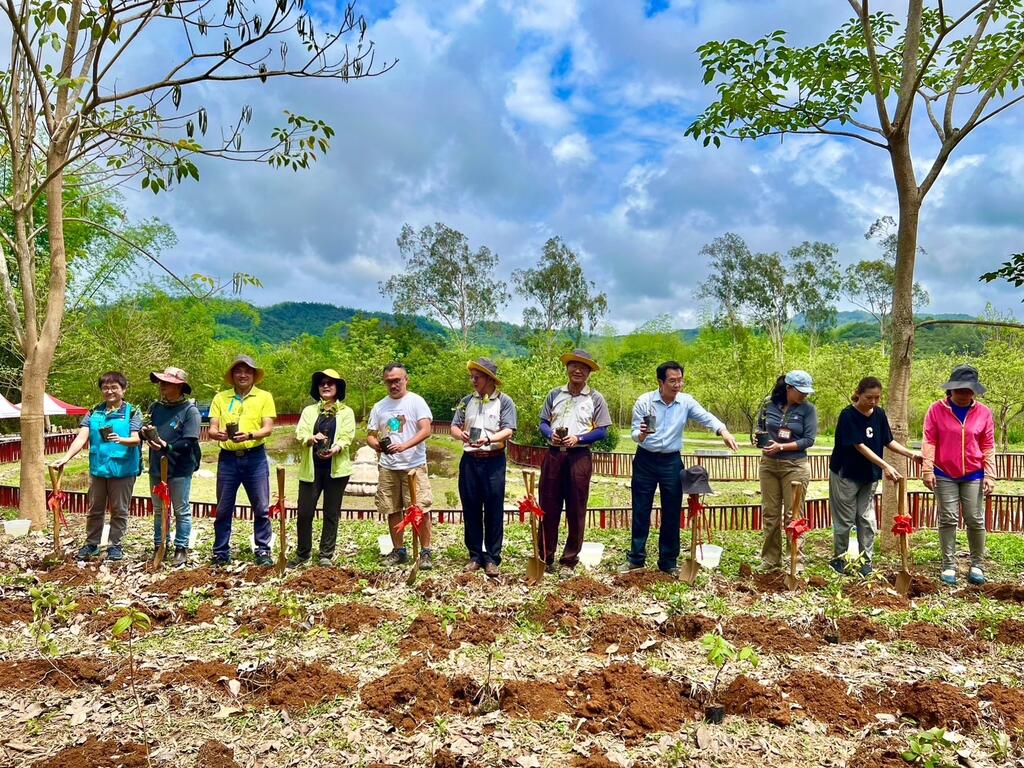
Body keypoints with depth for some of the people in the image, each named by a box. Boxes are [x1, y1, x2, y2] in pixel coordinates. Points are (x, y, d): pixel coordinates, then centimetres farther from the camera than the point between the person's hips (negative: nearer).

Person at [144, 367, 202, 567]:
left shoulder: (190, 410, -12)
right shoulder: (155, 407, 5)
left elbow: (189, 442, -17)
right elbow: (148, 432, 16)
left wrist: (166, 446, -27)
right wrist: (145, 433, -6)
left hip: (180, 469, -6)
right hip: (156, 467, 6)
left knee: (181, 511, 6)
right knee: (158, 510, 17)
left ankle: (181, 548, 15)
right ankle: (159, 546, 29)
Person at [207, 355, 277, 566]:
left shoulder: (264, 397, 2)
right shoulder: (220, 398, 8)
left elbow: (268, 428, -5)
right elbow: (211, 429, 3)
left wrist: (249, 435, -24)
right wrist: (218, 434, -21)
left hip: (255, 458, -1)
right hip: (228, 458, 2)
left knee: (261, 508, 2)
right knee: (223, 508, 8)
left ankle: (263, 551, 14)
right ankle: (221, 552, 20)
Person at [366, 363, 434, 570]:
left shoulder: (416, 401, -3)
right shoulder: (379, 407, 12)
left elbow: (426, 430, -14)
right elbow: (370, 435, 14)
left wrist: (404, 446, -27)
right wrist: (376, 444, -10)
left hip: (414, 466, -5)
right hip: (387, 467, 5)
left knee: (420, 510, -6)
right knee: (393, 510, 10)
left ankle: (425, 552, 4)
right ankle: (399, 551, 23)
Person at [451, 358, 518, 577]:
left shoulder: (504, 401, -2)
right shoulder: (466, 401, 10)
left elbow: (508, 430, -10)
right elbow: (454, 426, 10)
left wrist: (488, 439, -27)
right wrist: (461, 434, -13)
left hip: (493, 460, -4)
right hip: (469, 460, 4)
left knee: (494, 510, 1)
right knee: (471, 509, 7)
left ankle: (492, 558, 10)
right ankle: (475, 555, 17)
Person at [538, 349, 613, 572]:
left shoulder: (595, 398, 2)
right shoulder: (554, 394, 10)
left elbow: (602, 430, -1)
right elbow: (543, 423, 11)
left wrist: (578, 438, -14)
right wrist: (551, 434, -11)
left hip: (579, 456, -2)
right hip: (554, 454, 2)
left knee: (576, 509, 4)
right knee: (548, 507, 4)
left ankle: (570, 557, 16)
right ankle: (545, 556, 14)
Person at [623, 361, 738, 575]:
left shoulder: (686, 402, -4)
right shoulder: (644, 401, -8)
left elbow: (706, 418, -17)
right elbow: (634, 433, -9)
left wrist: (723, 432, -36)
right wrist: (641, 435, -32)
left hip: (672, 461, 1)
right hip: (645, 460, -1)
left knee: (671, 513, 7)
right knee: (641, 511, 5)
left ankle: (668, 561, 19)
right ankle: (636, 558, 18)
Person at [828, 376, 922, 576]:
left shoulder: (879, 414, 2)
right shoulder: (848, 415, -18)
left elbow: (888, 441, 8)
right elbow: (860, 446, -22)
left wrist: (911, 454, -7)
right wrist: (885, 466, -29)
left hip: (869, 476, 5)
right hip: (846, 475, -5)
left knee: (867, 520, 6)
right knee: (845, 520, 4)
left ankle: (866, 562, 15)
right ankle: (838, 559, 19)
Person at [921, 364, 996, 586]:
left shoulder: (983, 412, 0)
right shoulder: (937, 409, -5)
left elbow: (988, 447, 4)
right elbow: (929, 442, -6)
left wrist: (990, 475, 0)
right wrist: (927, 470, -11)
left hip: (974, 476, 1)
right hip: (944, 475, -1)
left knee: (975, 520, 5)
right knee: (948, 520, 3)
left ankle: (977, 565, 19)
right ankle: (949, 566, 9)